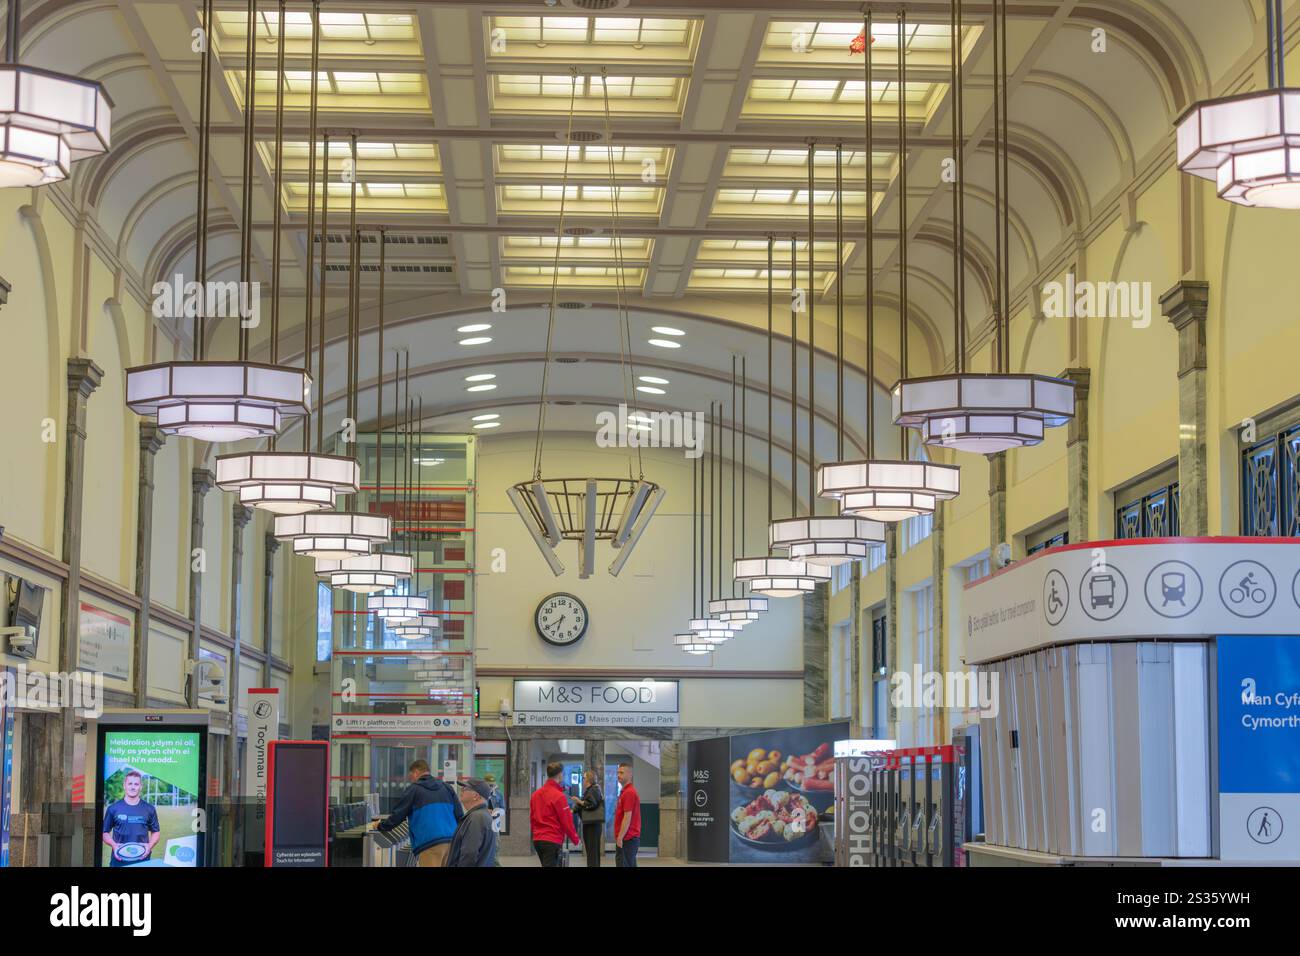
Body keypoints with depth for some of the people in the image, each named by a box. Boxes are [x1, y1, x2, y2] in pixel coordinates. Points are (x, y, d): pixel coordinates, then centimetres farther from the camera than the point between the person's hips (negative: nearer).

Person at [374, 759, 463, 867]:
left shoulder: (414, 789, 3)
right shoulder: (447, 788, 17)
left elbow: (398, 814, 4)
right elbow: (460, 816, 13)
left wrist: (381, 826, 20)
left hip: (429, 843, -5)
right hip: (451, 842, 5)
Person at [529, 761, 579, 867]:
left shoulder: (535, 794, 8)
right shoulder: (559, 796, -14)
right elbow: (566, 822, -12)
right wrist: (575, 838, 2)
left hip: (537, 839, 8)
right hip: (553, 841, -8)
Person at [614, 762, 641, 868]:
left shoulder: (629, 793, -15)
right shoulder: (625, 791, 17)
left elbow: (627, 817, -20)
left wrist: (620, 837, -19)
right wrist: (619, 836, 21)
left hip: (627, 839, -11)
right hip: (630, 838, 11)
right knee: (630, 865, 12)